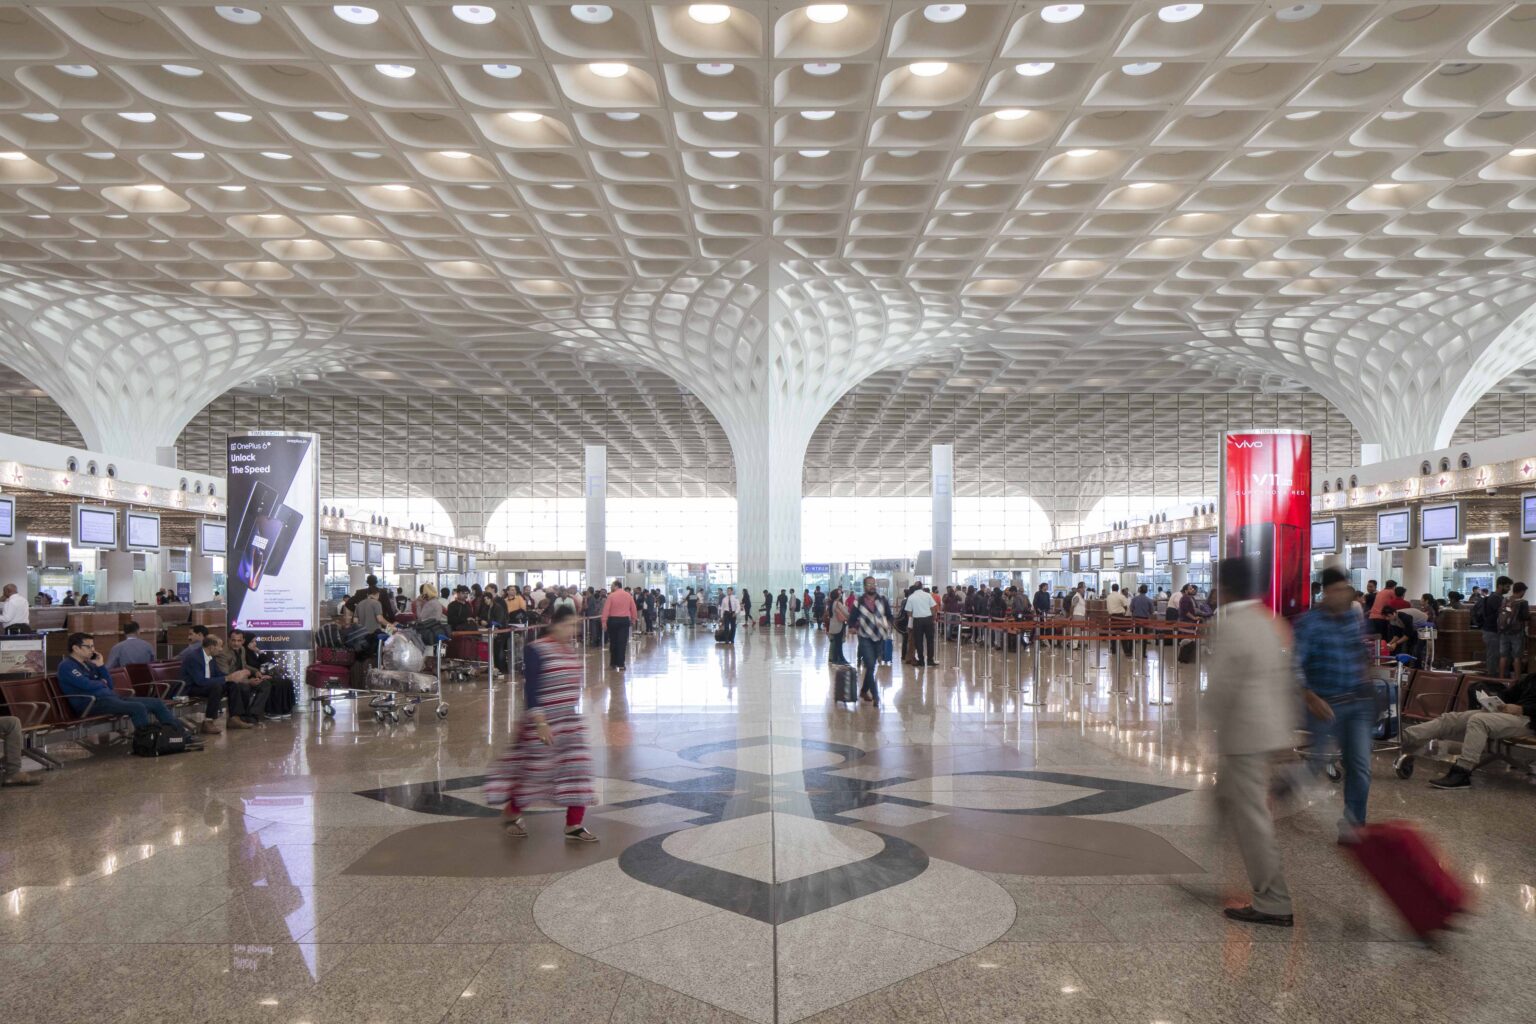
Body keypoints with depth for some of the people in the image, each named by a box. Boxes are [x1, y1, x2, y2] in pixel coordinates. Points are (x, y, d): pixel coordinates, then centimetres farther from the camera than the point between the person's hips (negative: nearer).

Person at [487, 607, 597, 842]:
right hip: (543, 723, -7)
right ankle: (511, 814, 30)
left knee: (579, 770, 2)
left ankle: (574, 825, 10)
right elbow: (530, 689, -19)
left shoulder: (569, 651, 9)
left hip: (570, 722, 7)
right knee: (534, 771, 5)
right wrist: (540, 723, -23)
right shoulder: (536, 651, -15)